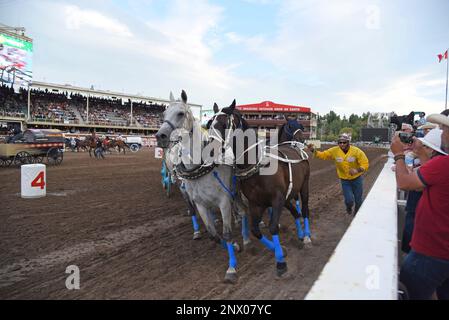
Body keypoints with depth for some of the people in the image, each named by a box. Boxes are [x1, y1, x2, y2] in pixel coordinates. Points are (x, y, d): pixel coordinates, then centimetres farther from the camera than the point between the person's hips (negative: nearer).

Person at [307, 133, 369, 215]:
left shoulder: (357, 151, -20)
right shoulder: (334, 151, -13)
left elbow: (365, 164, -19)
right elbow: (323, 155, -8)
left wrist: (357, 170, -38)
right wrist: (313, 150, -25)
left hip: (357, 179, 0)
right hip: (344, 180, 0)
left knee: (358, 200, 12)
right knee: (349, 200, -9)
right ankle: (349, 207, 30)